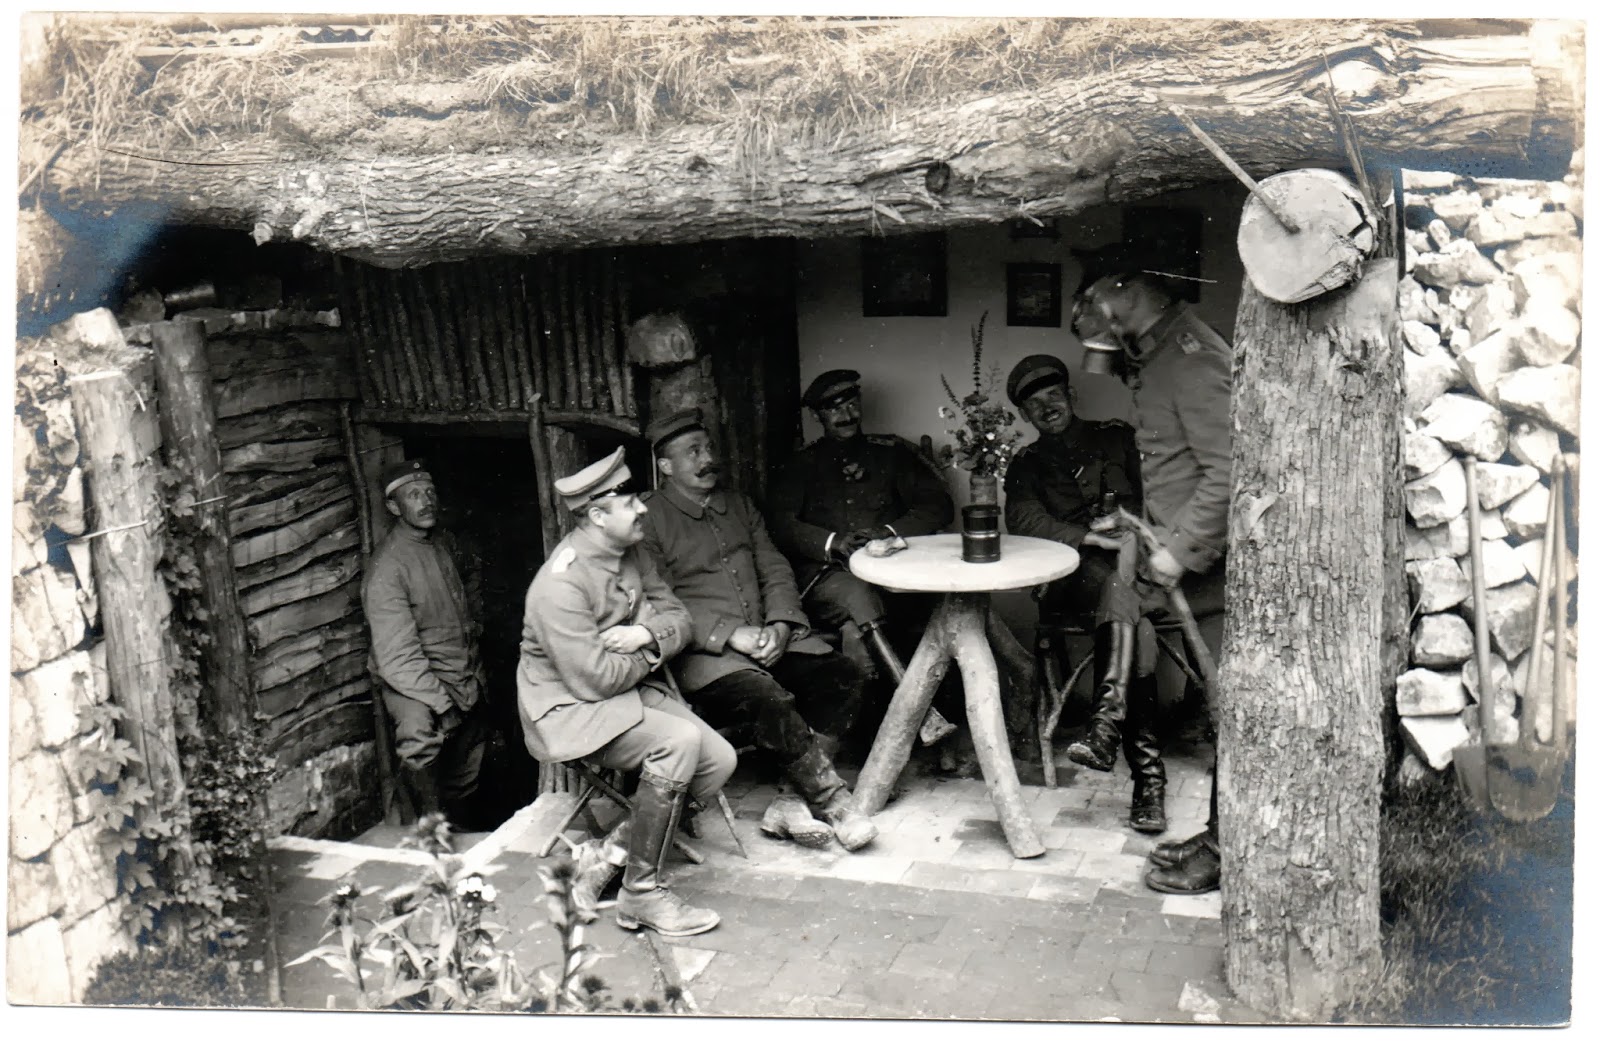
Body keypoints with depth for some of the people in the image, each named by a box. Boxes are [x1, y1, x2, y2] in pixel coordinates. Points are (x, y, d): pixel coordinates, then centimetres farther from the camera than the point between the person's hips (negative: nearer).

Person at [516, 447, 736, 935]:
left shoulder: (631, 555, 4)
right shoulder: (561, 584, -24)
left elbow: (678, 616, 8)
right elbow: (594, 679, -25)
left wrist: (647, 635, -15)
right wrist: (648, 657, -8)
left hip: (637, 689, 9)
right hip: (569, 708, -8)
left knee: (719, 759, -10)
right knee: (680, 741, -30)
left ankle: (610, 855, 1)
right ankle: (642, 893, -17)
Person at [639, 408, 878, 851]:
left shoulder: (739, 505, 20)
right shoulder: (649, 519, -1)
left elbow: (776, 571, 16)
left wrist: (780, 624, -5)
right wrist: (732, 634, -17)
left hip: (768, 636, 6)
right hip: (702, 651, -6)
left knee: (842, 677, -17)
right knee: (769, 698, -33)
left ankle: (794, 801, -16)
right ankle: (832, 799, -14)